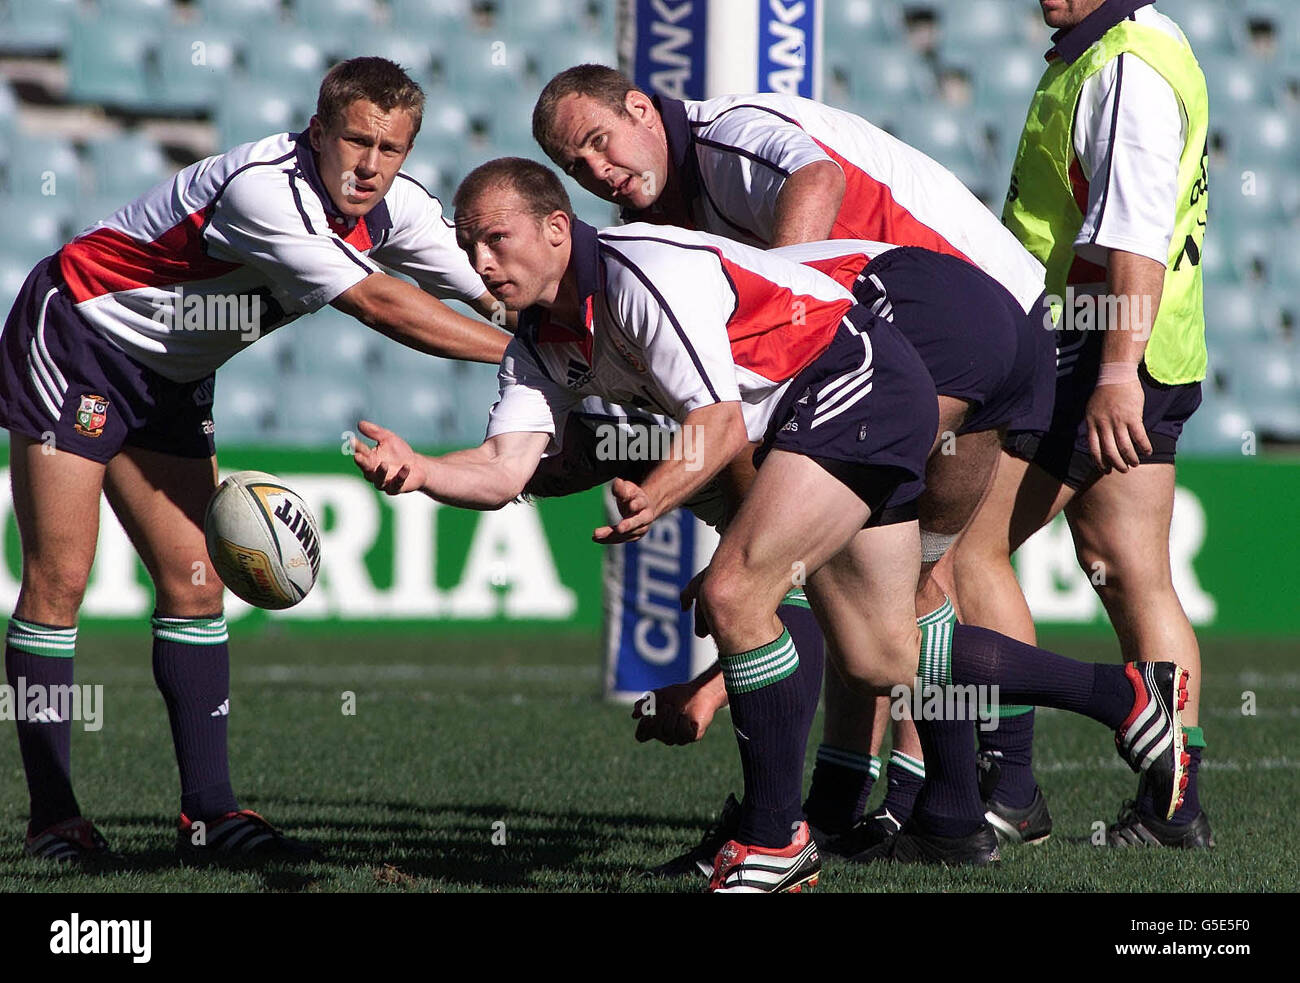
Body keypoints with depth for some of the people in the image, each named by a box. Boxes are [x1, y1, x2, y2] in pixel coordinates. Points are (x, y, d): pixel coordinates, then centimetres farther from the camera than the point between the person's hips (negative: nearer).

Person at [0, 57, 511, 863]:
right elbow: (381, 306, -31)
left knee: (193, 582, 2)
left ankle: (210, 810, 3)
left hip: (168, 376, 8)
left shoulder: (394, 207, -7)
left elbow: (495, 288, -3)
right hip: (74, 336, -8)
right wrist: (518, 350, -26)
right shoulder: (262, 190, -32)